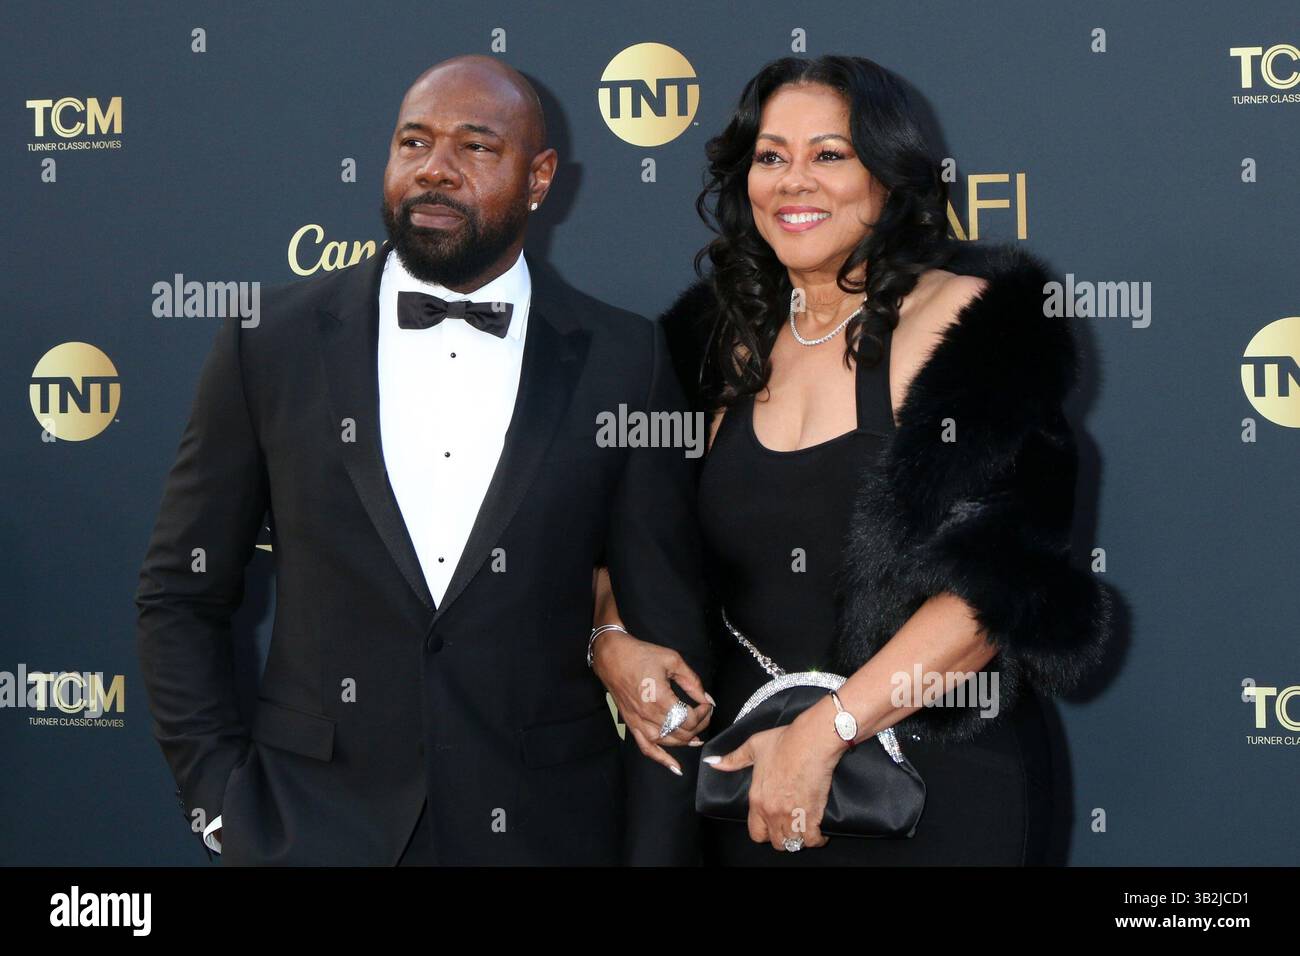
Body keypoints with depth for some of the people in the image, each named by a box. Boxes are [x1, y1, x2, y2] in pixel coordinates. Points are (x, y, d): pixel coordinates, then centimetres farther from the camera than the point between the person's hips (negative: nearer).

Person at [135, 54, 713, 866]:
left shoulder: (624, 362, -2)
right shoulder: (274, 342, -1)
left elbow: (672, 641, 0)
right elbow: (180, 597, 5)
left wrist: (656, 852, -4)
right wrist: (222, 802, -3)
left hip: (544, 829, 0)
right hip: (314, 828, 0)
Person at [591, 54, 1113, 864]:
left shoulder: (961, 324, -10)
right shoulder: (730, 342, 6)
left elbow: (998, 583, -18)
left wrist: (824, 732, -21)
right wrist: (608, 640, -9)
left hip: (940, 785, -5)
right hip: (755, 782, 5)